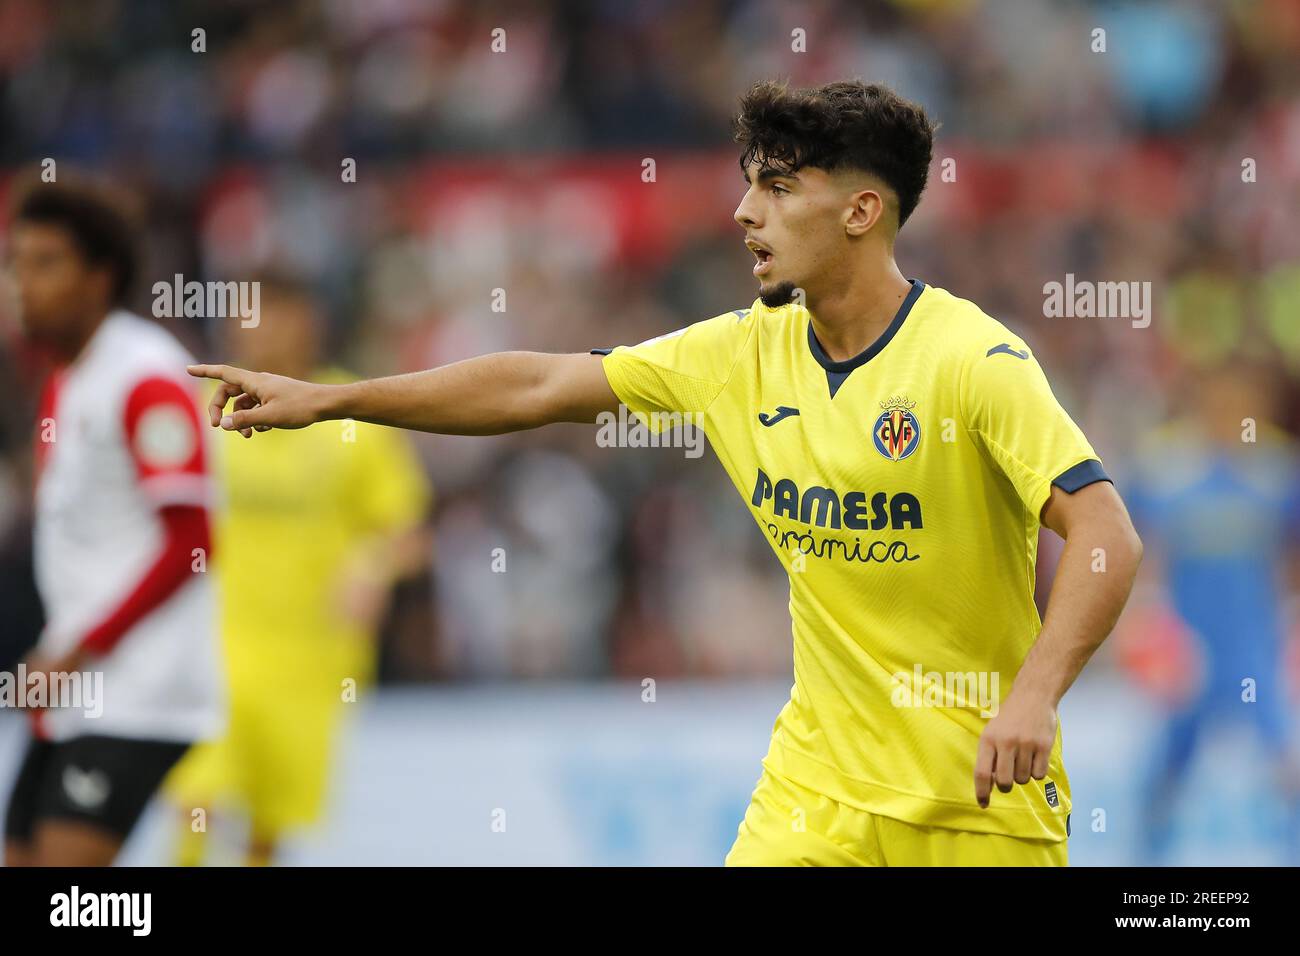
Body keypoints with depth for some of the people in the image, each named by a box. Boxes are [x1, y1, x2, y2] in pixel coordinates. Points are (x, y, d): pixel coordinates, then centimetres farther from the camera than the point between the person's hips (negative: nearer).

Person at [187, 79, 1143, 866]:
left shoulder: (974, 359, -14)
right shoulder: (742, 353, 4)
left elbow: (1108, 535, -21)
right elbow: (538, 387, 11)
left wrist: (1034, 696, -34)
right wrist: (326, 399, 11)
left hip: (982, 800, -5)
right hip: (819, 788, 5)